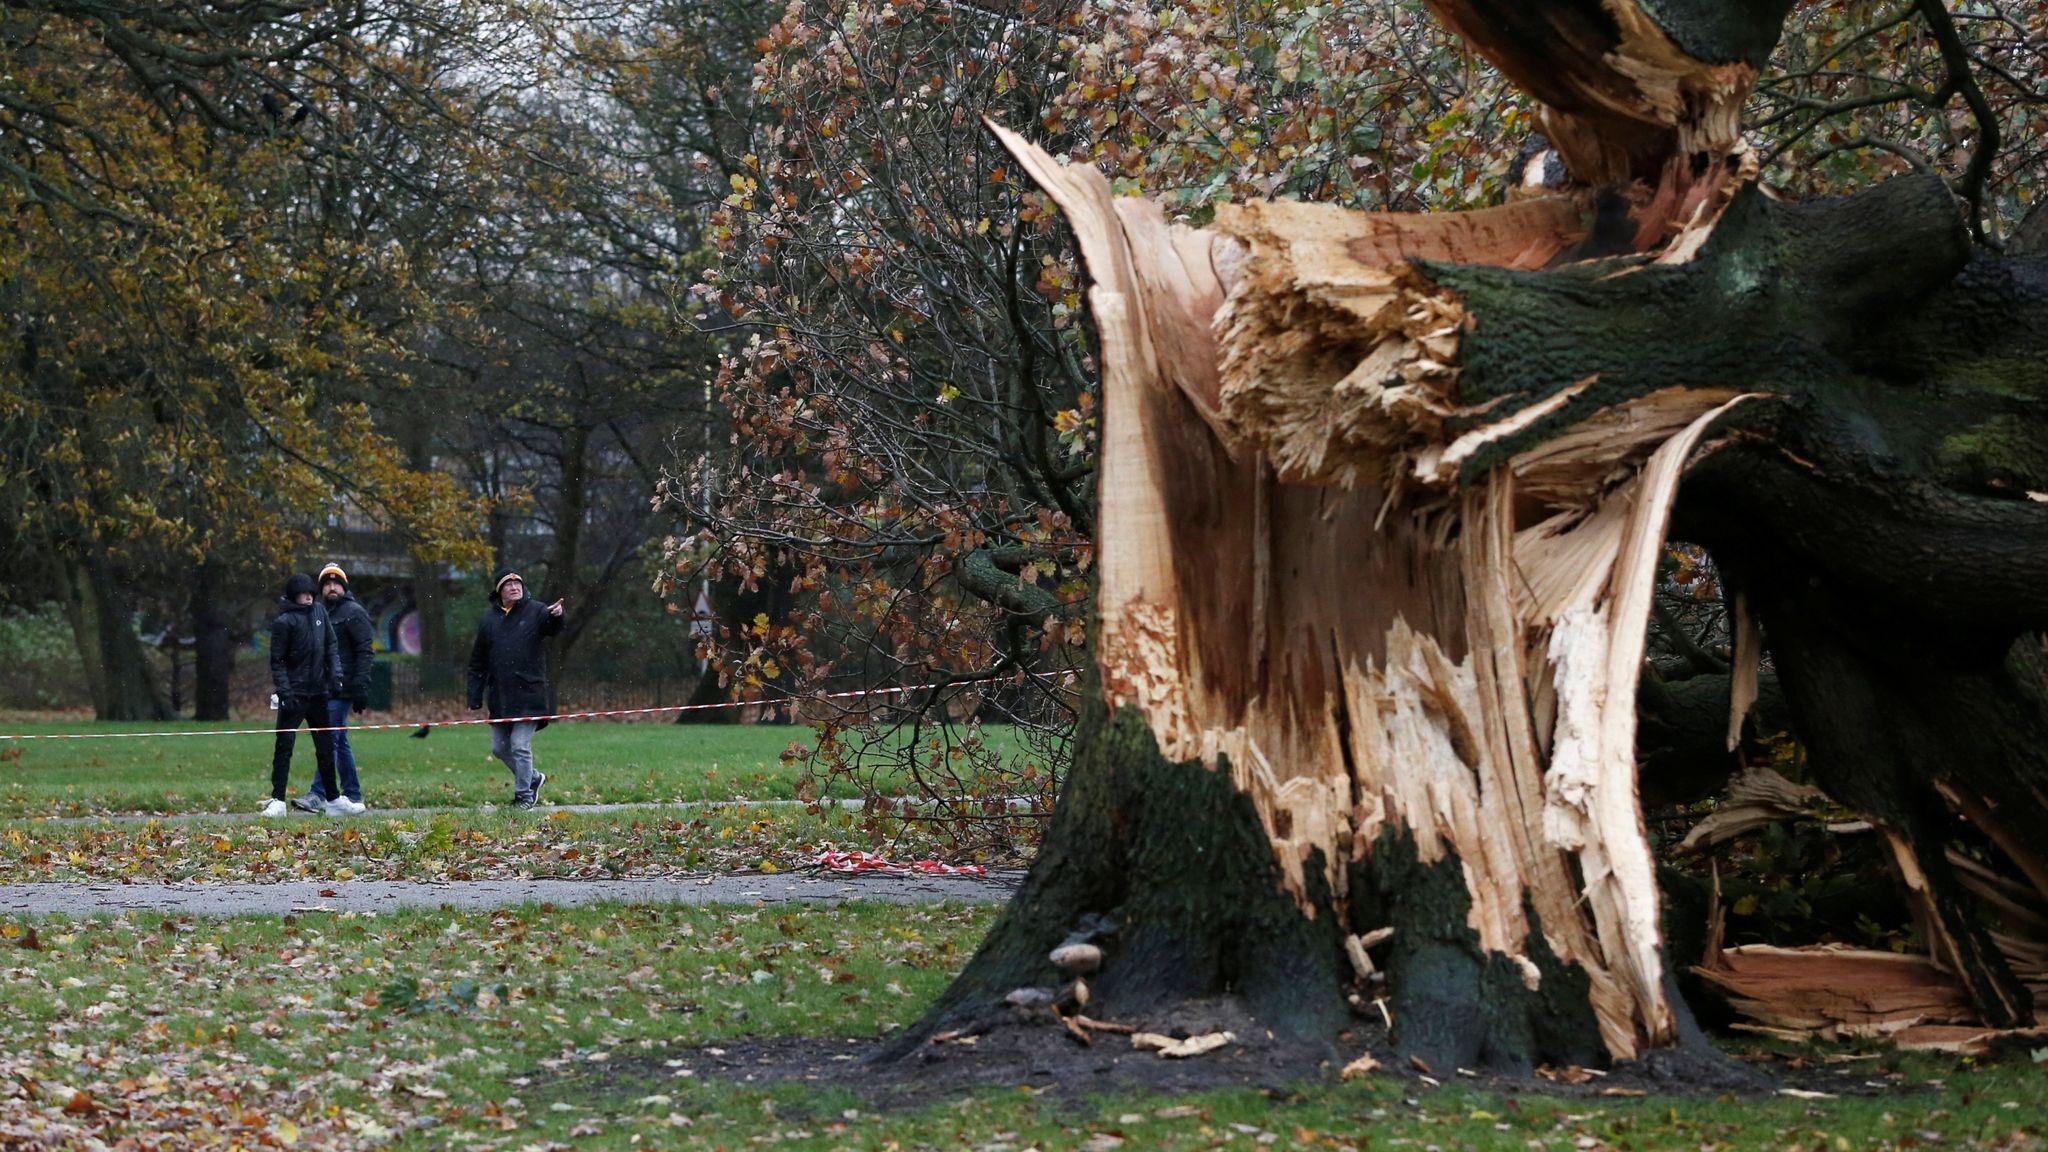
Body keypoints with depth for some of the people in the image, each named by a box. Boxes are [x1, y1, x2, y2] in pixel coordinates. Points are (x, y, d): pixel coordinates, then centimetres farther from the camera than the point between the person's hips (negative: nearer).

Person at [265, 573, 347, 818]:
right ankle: (278, 800, -6)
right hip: (295, 694, -6)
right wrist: (284, 692, -17)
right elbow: (277, 661, -9)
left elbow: (331, 646, 14)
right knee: (284, 745, -7)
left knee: (325, 747, 12)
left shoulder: (319, 612, 8)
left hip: (319, 693, 6)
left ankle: (333, 798, 20)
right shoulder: (284, 622, -8)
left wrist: (335, 673, 1)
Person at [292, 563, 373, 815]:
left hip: (342, 689, -8)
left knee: (330, 740, -13)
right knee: (340, 742, 10)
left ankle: (318, 795, -17)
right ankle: (353, 796, 15)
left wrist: (361, 689, -19)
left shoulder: (354, 613, -5)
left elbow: (366, 652, -11)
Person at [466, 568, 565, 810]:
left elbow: (551, 627, -22)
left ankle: (524, 795, 5)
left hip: (528, 694, -5)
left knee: (520, 746, -7)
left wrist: (556, 616, -45)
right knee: (499, 748, 9)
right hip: (499, 697, 5)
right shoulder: (488, 621, 10)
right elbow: (477, 664, 13)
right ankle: (534, 778, 27)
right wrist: (474, 698, 8)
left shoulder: (535, 612, 1)